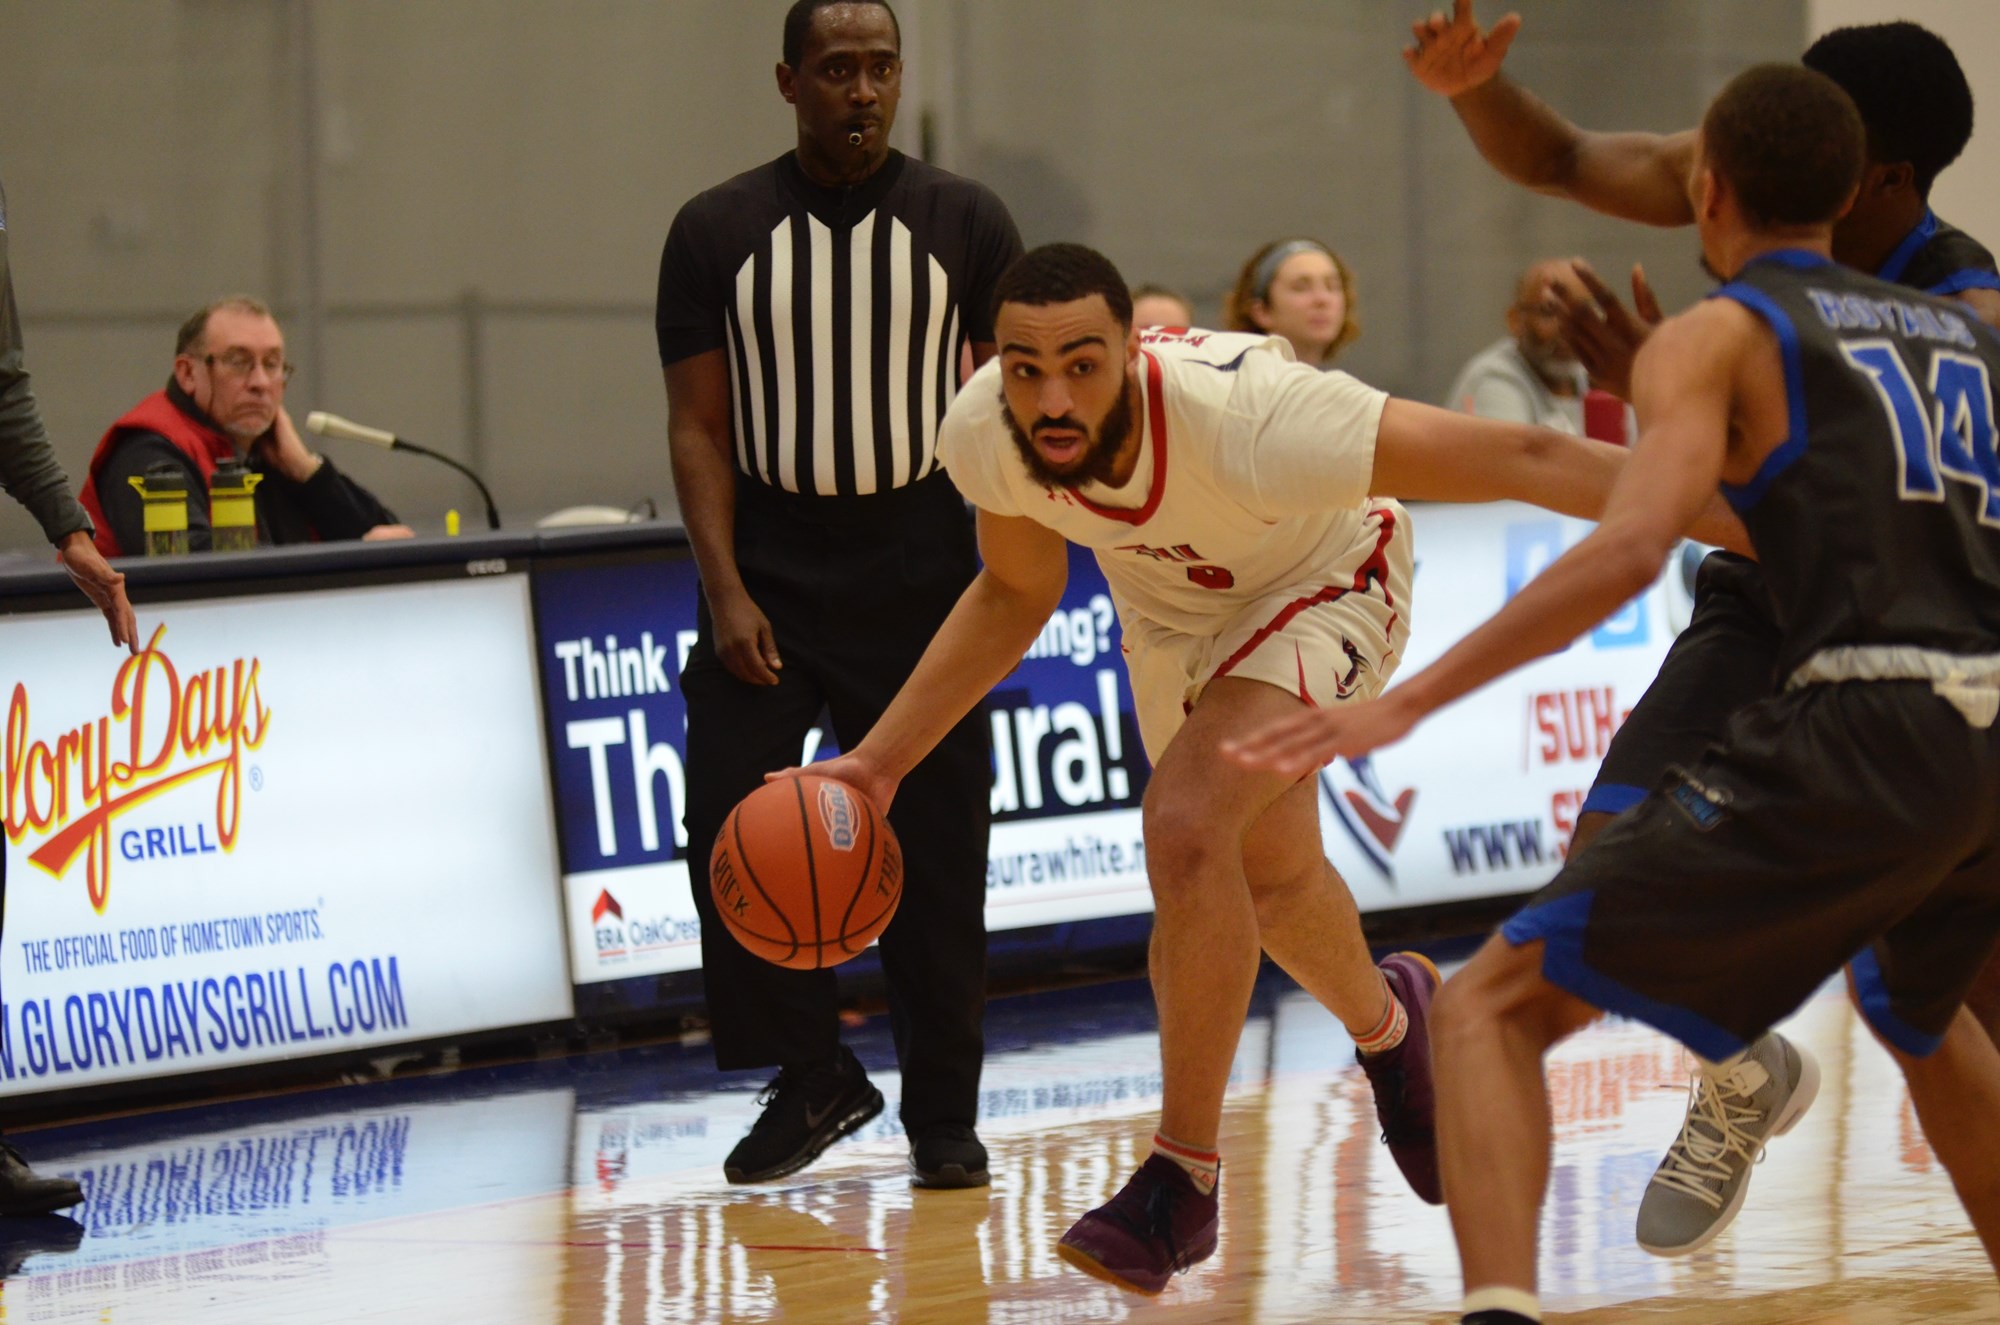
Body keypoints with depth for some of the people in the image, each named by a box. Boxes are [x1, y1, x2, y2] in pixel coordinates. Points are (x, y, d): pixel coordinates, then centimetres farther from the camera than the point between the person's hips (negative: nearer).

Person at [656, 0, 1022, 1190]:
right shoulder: (719, 232, 1)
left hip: (923, 582, 0)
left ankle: (944, 1113, 14)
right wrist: (725, 591, -9)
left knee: (935, 849, 1)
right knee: (729, 825, -11)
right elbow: (699, 425, 1)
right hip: (770, 584, 0)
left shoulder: (966, 223, 2)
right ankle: (812, 1080, 5)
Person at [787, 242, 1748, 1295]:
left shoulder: (1242, 416, -44)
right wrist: (879, 761, -10)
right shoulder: (984, 436, -28)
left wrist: (1750, 519, -40)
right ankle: (1385, 1021, 57)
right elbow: (1016, 592, -3)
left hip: (1325, 584, -5)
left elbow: (1521, 460, -40)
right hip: (1172, 604, 6)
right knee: (1266, 871, 22)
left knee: (1186, 823, -27)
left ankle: (1185, 1172, -13)